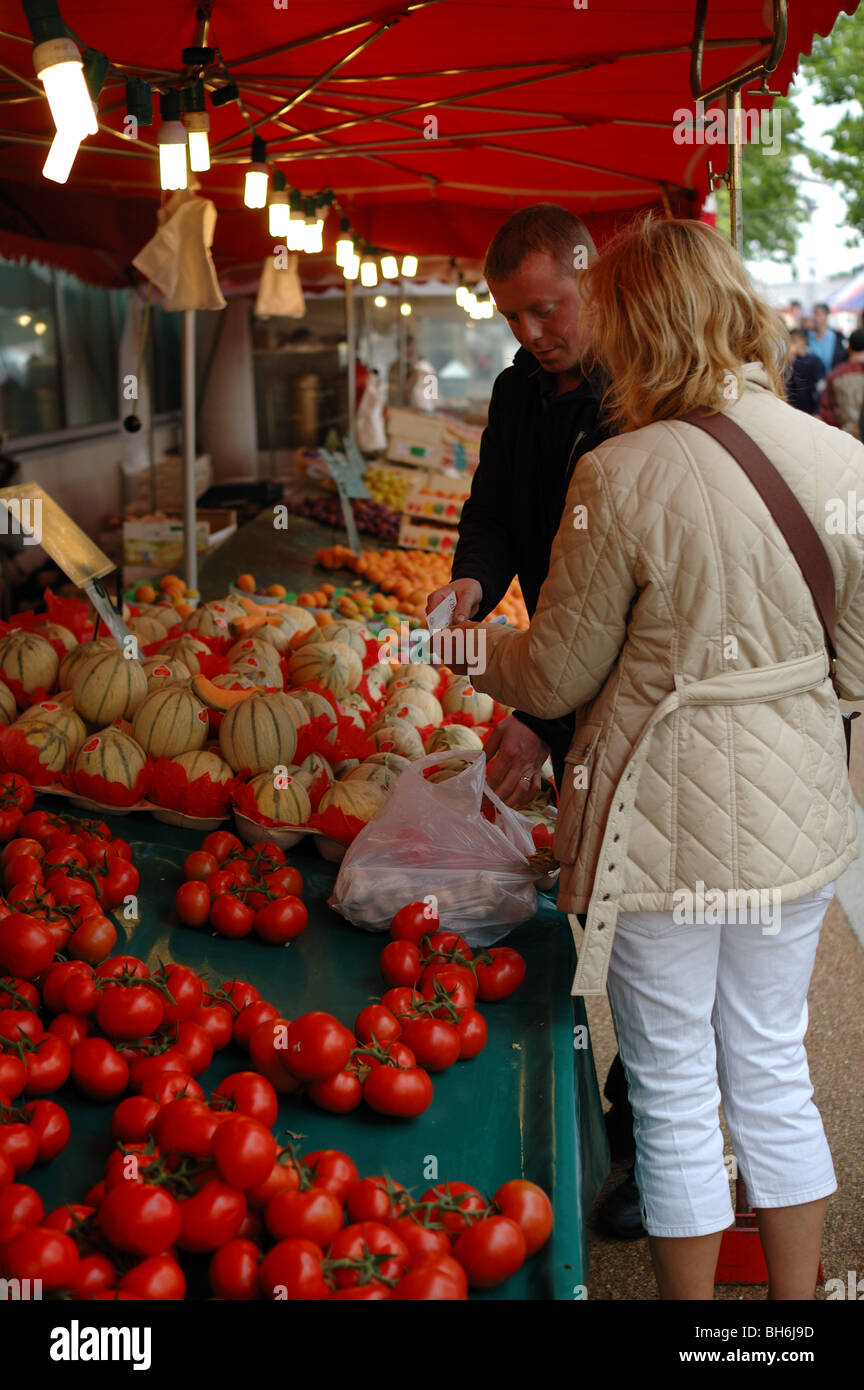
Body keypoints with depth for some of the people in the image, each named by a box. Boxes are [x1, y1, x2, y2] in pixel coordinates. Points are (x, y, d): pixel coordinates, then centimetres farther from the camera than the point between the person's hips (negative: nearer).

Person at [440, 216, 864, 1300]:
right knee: (773, 1077, 21)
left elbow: (556, 675, -9)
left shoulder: (622, 476, -18)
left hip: (667, 827, -5)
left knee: (675, 1098, 12)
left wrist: (483, 655, 12)